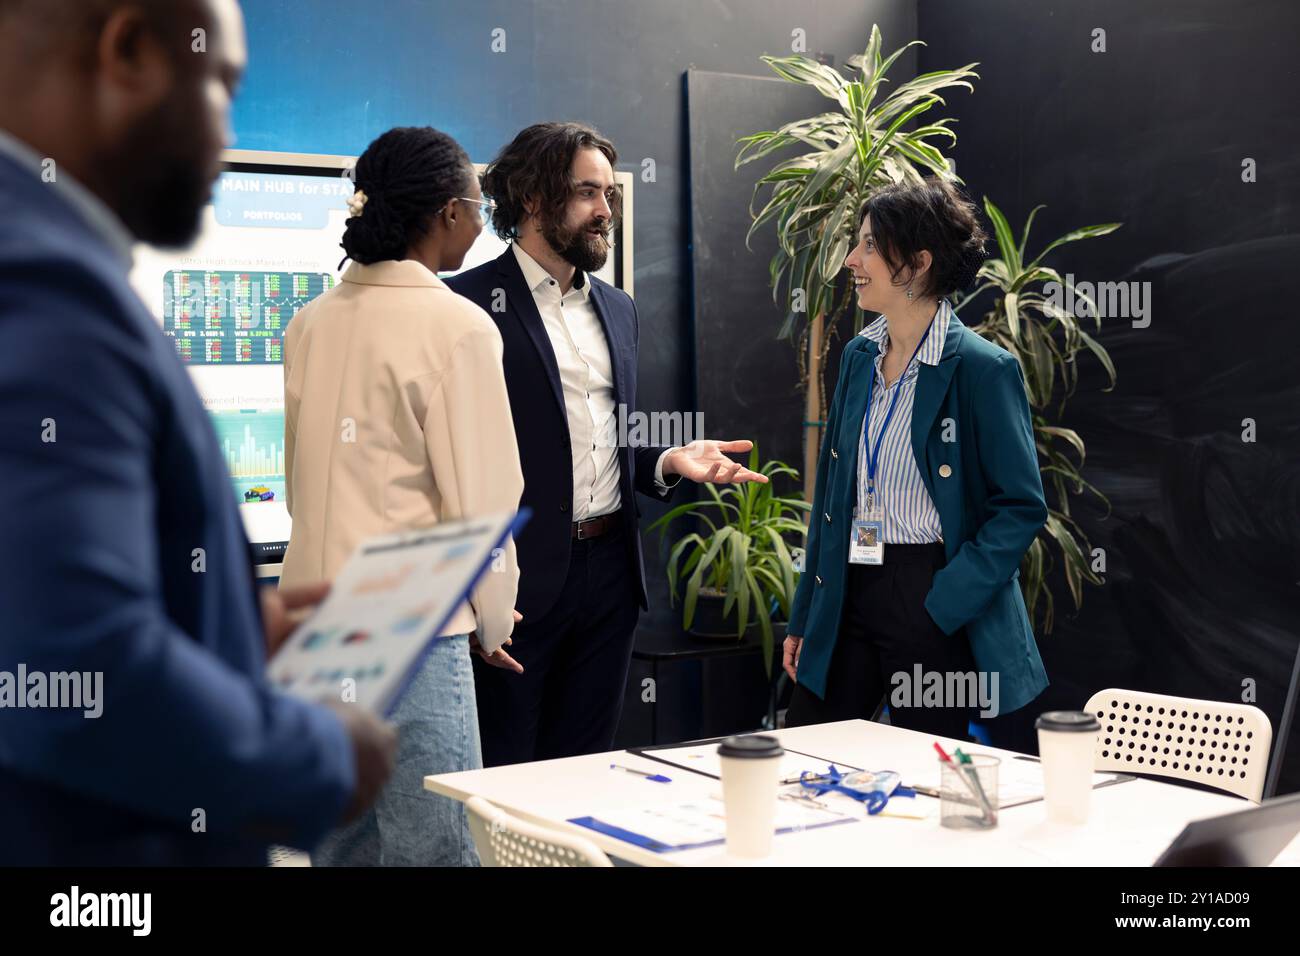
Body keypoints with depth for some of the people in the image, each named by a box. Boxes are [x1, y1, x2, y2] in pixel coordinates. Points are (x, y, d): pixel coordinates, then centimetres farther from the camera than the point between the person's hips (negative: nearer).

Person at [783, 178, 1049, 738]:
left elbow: (1022, 507, -13)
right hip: (850, 592, 7)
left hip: (933, 599, -6)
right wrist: (804, 619, 14)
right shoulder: (859, 356, 9)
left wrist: (941, 606, -18)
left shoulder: (981, 368, -12)